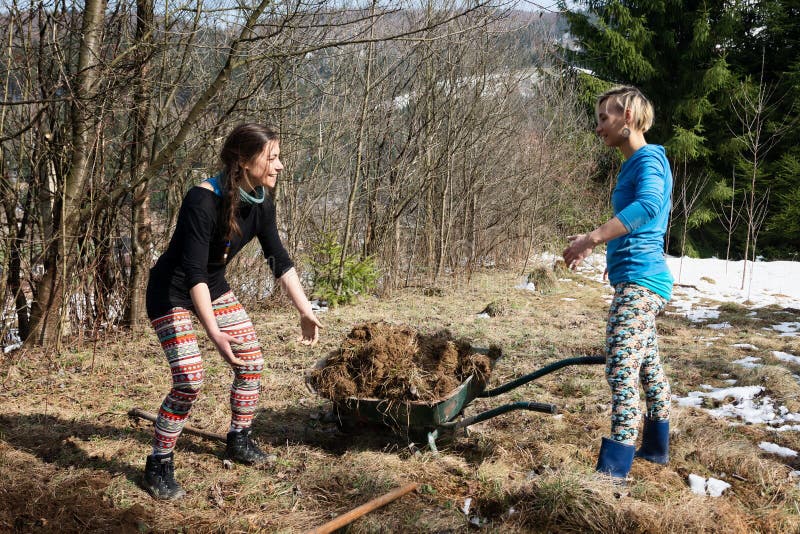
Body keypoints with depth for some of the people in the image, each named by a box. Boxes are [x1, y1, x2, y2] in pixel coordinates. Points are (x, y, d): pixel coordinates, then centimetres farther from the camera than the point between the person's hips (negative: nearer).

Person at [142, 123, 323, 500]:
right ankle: (159, 465, 3)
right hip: (172, 292, -7)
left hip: (214, 288, 7)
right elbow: (193, 272, -35)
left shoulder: (260, 204, -9)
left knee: (252, 362, 5)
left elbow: (280, 261, 0)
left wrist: (306, 312, -2)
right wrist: (214, 333, -41)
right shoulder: (203, 200, -31)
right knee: (190, 379, -17)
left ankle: (239, 440, 26)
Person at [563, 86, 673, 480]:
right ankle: (656, 448, 34)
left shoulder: (648, 159, -13)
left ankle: (613, 470, -11)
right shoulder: (635, 164, 17)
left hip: (640, 282, -11)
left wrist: (592, 239, -39)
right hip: (641, 281, 11)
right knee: (648, 367, 19)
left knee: (622, 371, -13)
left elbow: (648, 205, -35)